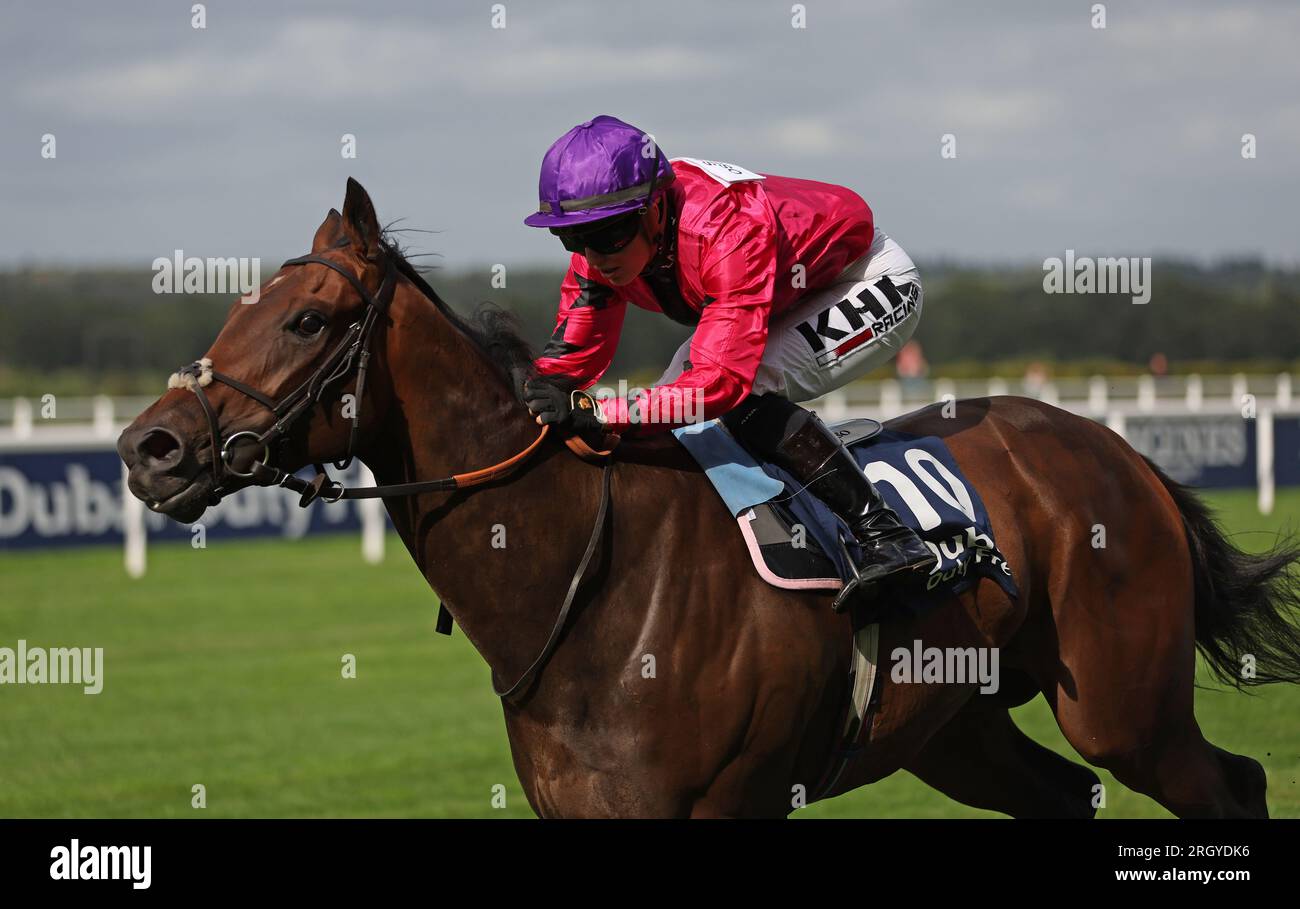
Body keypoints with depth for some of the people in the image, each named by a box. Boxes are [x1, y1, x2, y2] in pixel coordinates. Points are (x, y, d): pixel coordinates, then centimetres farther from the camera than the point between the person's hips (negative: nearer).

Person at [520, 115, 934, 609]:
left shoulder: (729, 233, -41)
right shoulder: (603, 241, -18)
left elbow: (722, 379, -47)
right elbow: (572, 355, -11)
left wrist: (594, 413, -53)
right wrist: (541, 393, -35)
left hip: (873, 285, -9)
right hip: (789, 299, 9)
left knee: (747, 392, -30)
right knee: (667, 408, -5)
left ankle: (885, 534, -28)